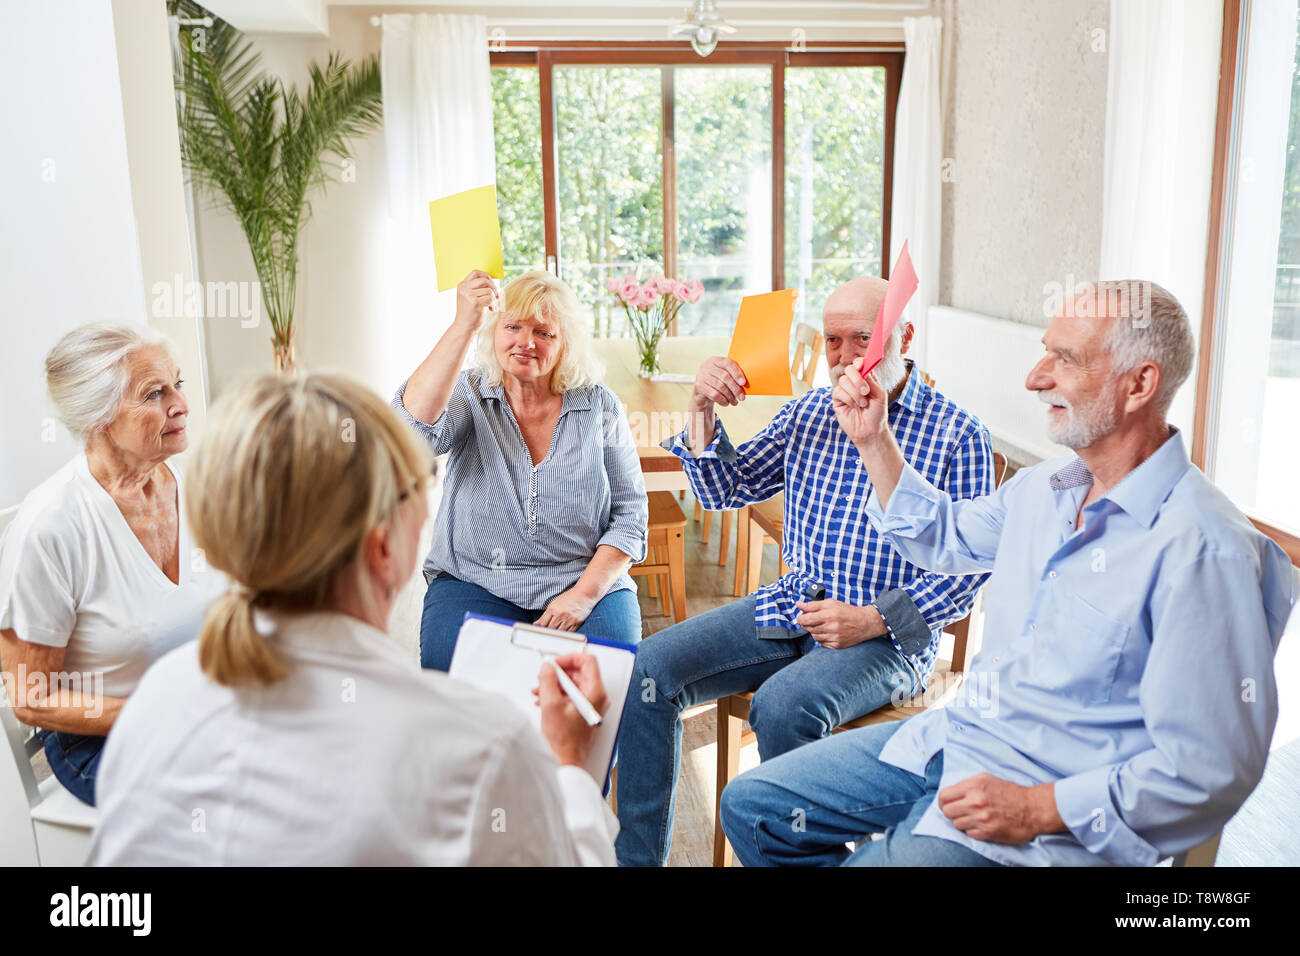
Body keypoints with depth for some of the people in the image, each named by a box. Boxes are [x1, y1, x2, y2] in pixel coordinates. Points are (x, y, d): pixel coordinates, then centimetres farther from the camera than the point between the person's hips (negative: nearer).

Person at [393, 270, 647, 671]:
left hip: (589, 582, 1)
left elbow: (630, 510, 3)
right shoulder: (469, 395, 1)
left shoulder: (599, 406, 4)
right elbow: (413, 426, -23)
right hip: (476, 583, 0)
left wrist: (584, 594, -10)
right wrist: (464, 326, -30)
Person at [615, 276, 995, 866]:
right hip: (791, 609, 5)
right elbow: (725, 491, 14)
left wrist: (873, 620, -17)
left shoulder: (957, 435, -4)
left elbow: (968, 569, -7)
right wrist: (701, 409, -3)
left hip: (888, 635, -5)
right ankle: (635, 857, -2)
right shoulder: (807, 413, 12)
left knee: (781, 705, -35)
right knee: (650, 668, -13)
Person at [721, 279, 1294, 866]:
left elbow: (1212, 770, -21)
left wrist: (1036, 810, -21)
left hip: (1058, 818, -7)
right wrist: (873, 441, 13)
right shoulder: (1044, 487, 5)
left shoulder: (1205, 552, -22)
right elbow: (941, 538, 24)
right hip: (953, 738, 8)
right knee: (750, 804, 5)